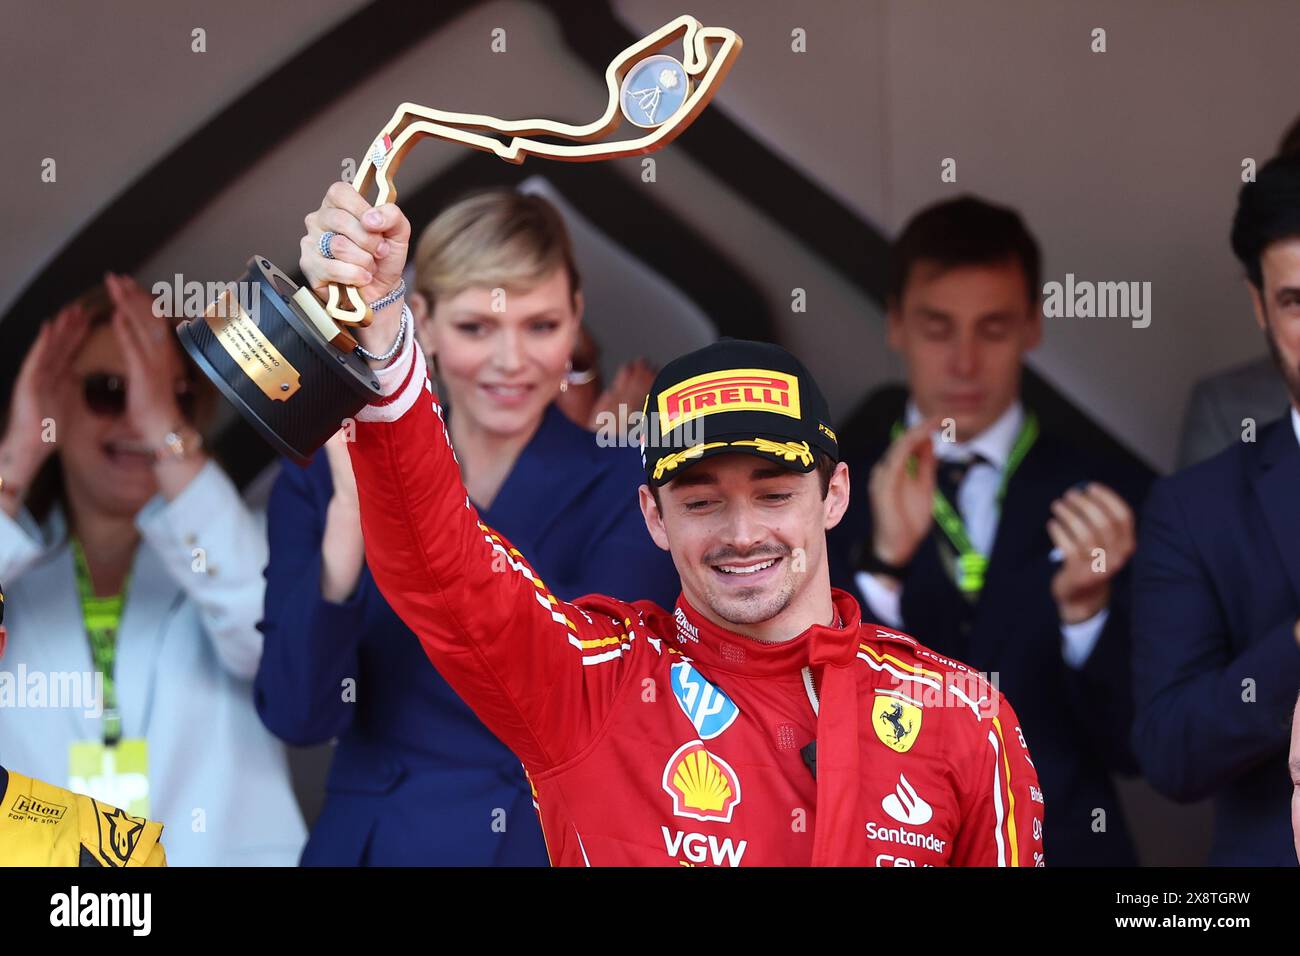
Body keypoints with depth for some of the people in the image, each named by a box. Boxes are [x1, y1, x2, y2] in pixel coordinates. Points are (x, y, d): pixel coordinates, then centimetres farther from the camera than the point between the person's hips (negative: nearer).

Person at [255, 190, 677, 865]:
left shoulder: (630, 489, -6)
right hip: (369, 844, 1)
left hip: (561, 844, -1)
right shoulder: (323, 478, -3)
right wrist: (352, 513, -26)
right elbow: (298, 714, -13)